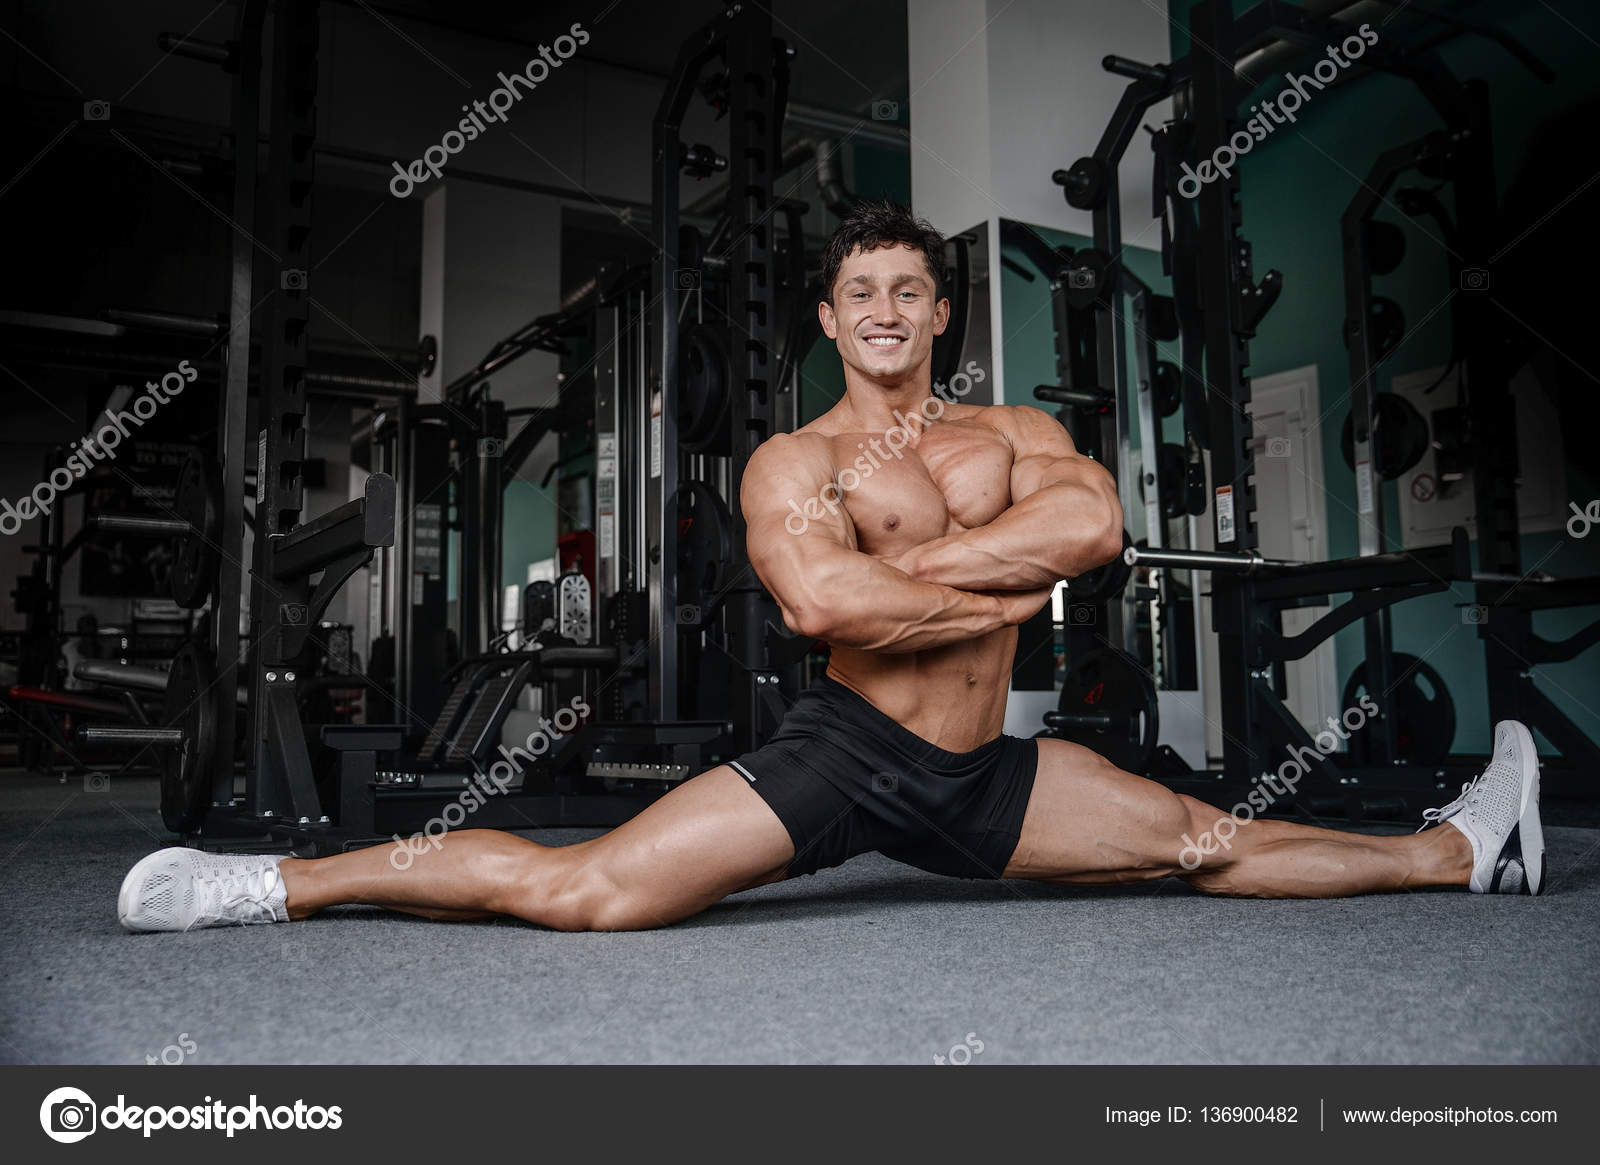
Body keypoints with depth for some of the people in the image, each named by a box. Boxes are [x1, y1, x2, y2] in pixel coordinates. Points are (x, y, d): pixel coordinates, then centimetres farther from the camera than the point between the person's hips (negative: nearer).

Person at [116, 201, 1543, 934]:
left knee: (1206, 842, 16)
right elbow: (821, 599, -23)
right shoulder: (791, 460, -3)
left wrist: (912, 563, -15)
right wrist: (1005, 596, -13)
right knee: (579, 891, -16)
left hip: (980, 776, 4)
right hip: (841, 754, -4)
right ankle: (285, 880, -3)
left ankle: (1456, 852, 35)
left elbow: (1094, 522, -13)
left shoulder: (1018, 435, 9)